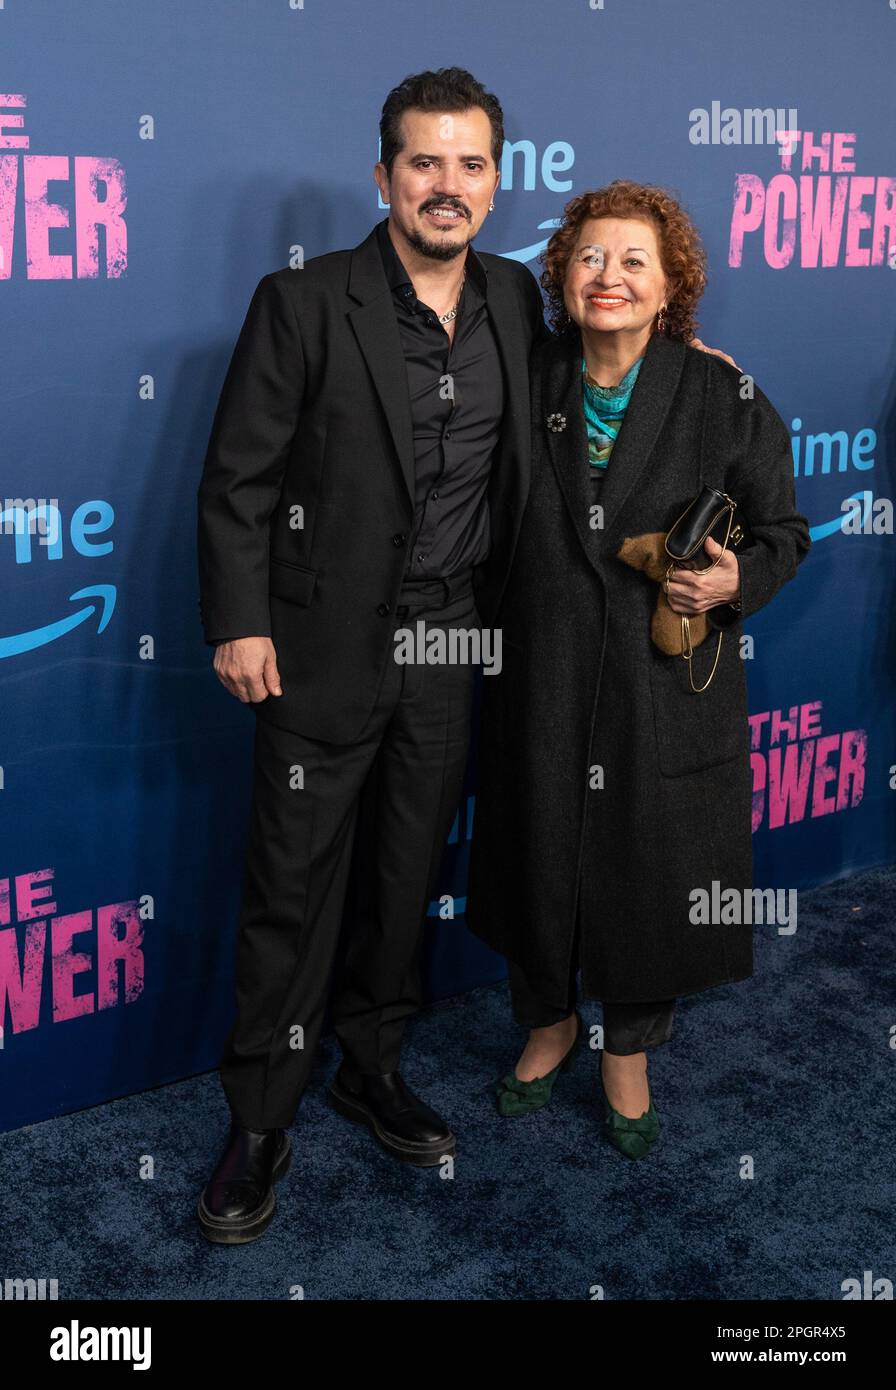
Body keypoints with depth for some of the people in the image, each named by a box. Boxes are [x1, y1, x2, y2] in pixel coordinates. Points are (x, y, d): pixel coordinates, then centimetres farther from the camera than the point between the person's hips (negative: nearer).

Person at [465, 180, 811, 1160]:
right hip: (543, 679, 2)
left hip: (669, 685, -2)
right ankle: (549, 1023, 41)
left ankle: (628, 1052, 34)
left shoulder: (722, 397, -6)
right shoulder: (527, 385, 0)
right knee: (541, 853, 14)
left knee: (650, 868, 10)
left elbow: (782, 529, 1)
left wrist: (736, 580, -19)